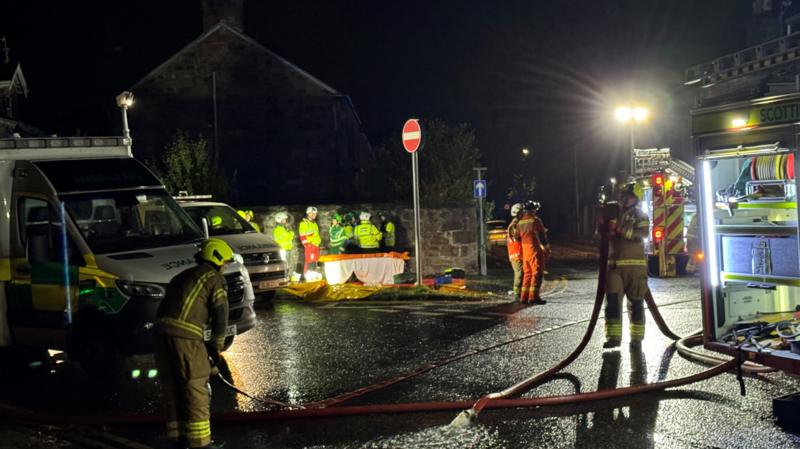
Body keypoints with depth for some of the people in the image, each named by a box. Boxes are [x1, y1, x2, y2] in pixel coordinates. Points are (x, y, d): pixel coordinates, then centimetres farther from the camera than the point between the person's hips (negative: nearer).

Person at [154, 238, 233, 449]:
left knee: (171, 386, 14)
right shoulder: (214, 278, 4)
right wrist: (217, 346, 11)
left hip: (162, 330, 8)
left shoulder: (184, 276, 28)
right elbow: (220, 315, -2)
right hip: (185, 333, -7)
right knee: (195, 386, 1)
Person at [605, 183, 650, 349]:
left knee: (636, 303, 3)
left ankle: (637, 338, 13)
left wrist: (620, 229, -21)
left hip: (635, 266, -3)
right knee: (612, 300, -8)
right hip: (615, 265, 3)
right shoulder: (613, 215, 15)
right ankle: (614, 337, -5)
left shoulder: (640, 216, 3)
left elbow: (642, 233, -16)